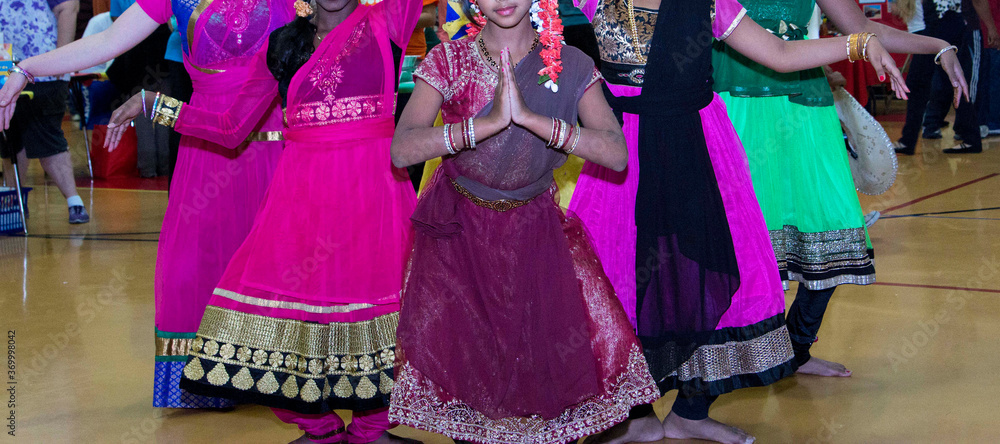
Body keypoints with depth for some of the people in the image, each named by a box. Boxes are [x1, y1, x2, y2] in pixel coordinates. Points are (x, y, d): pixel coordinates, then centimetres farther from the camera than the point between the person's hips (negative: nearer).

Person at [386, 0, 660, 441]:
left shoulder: (569, 65, -7)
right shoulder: (448, 61, -8)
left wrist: (531, 117, -32)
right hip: (459, 229, 0)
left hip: (536, 227, 1)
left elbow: (616, 153, -22)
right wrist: (489, 122, -34)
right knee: (462, 355, 0)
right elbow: (402, 150, -23)